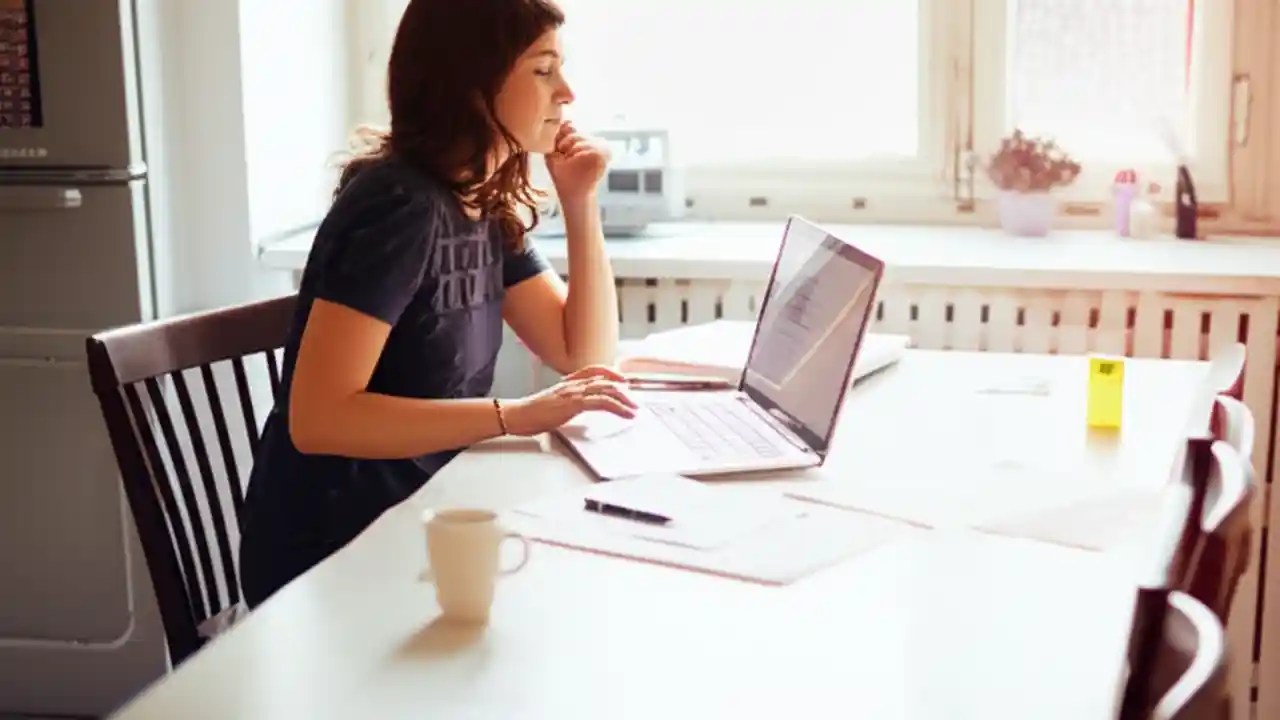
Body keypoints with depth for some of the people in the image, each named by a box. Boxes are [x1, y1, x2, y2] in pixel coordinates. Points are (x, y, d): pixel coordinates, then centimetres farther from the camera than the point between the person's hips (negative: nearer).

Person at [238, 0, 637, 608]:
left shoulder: (487, 208, 5)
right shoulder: (399, 205, -20)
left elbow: (586, 355, 7)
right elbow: (317, 418, -27)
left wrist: (580, 204, -3)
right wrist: (518, 416, -30)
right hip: (329, 556, -7)